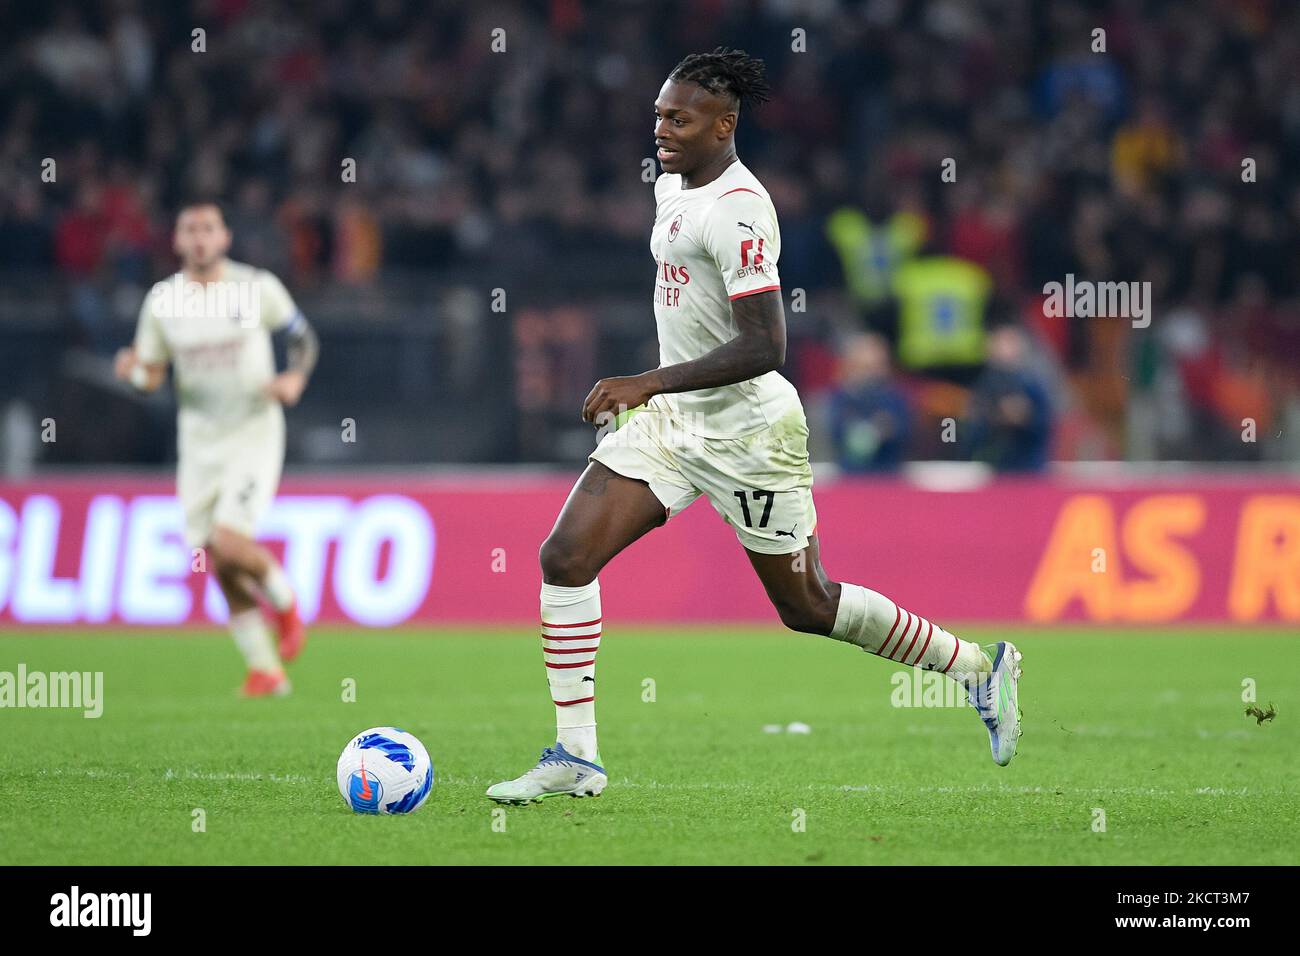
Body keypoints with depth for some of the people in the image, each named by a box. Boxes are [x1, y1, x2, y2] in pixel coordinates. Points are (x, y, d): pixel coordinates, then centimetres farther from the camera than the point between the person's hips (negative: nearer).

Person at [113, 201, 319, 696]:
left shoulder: (258, 288, -6)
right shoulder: (161, 300, 1)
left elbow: (305, 338, 6)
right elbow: (152, 374, 8)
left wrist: (295, 377, -13)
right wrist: (133, 369, -14)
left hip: (254, 432, -4)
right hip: (199, 442, 4)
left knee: (230, 542, -21)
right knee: (221, 568, 1)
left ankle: (284, 601, 11)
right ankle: (265, 669, 13)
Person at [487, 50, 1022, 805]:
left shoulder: (738, 210, -22)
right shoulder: (674, 187, 7)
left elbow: (765, 348, -28)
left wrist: (649, 384, -29)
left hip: (746, 430, -8)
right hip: (672, 421, 9)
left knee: (807, 607, 5)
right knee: (565, 558, -7)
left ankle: (982, 669, 24)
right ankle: (576, 758, -3)